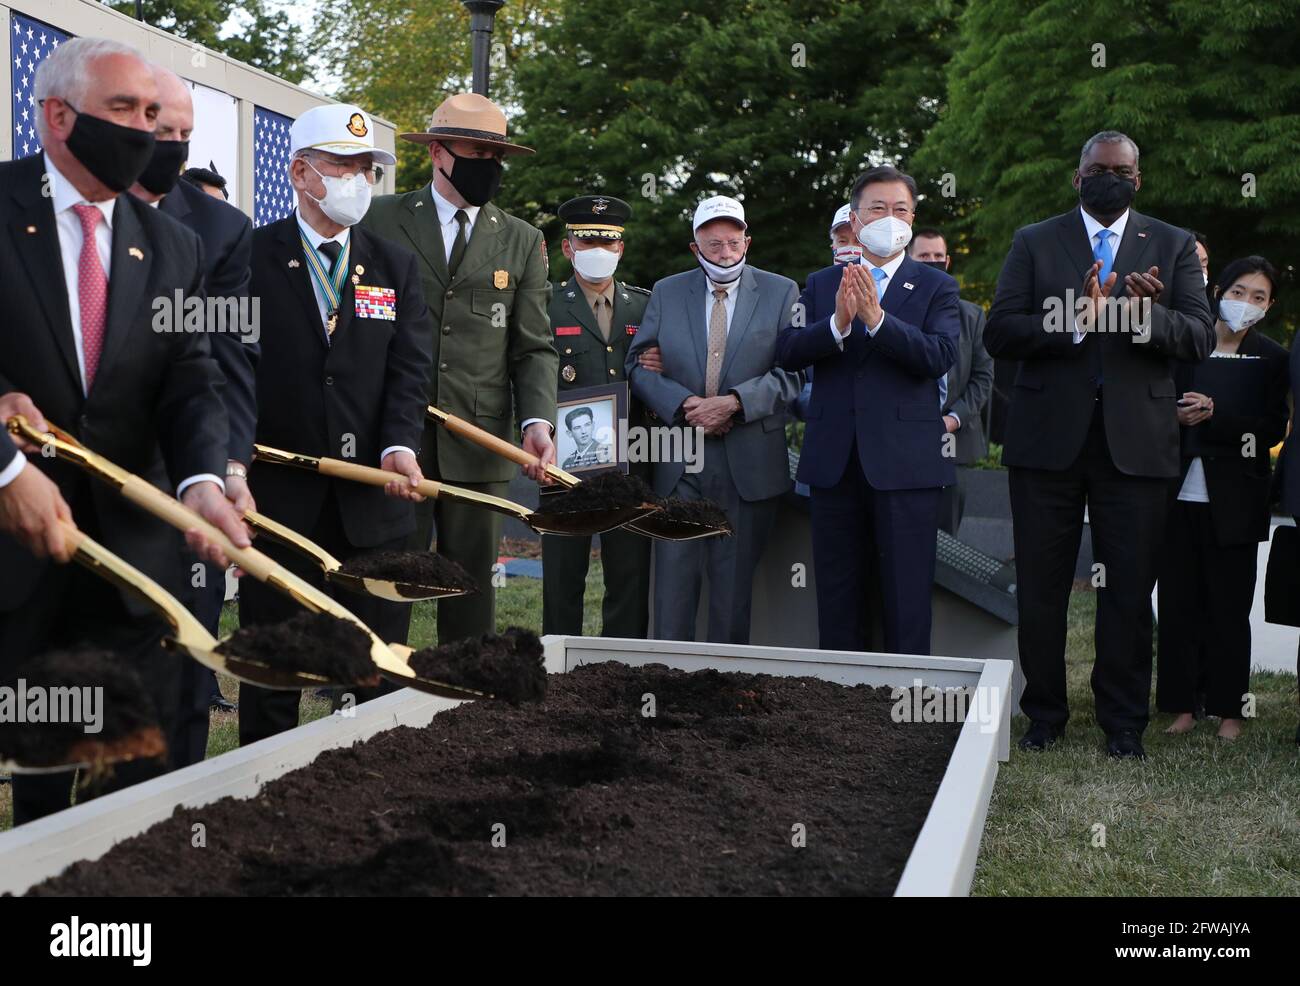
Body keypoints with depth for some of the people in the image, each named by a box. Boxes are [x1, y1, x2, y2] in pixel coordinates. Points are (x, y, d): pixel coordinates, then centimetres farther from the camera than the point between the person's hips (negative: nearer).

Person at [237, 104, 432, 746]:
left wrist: (400, 445, -16)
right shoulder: (248, 257, 1)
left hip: (373, 501, 3)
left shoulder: (396, 266, 11)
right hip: (277, 495, -3)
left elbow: (409, 369, 1)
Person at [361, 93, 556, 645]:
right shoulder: (381, 219, 6)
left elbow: (534, 348, 8)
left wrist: (537, 421, -9)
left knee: (473, 585, 7)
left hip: (480, 446, 2)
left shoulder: (523, 242, 12)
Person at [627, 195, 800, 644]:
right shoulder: (666, 292, 10)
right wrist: (684, 404, -12)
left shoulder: (781, 293, 4)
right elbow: (638, 366, 5)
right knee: (673, 578, -1)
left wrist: (735, 402, -17)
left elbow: (792, 372, -4)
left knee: (735, 585, 6)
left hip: (749, 464, -1)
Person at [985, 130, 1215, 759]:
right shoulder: (1034, 242, 7)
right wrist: (1074, 320, -21)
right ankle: (1044, 714, 22)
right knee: (1040, 589, 7)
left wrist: (1148, 315, -22)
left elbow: (1200, 339, -2)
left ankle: (1123, 723, 18)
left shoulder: (1173, 247, 10)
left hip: (1134, 441, 0)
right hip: (1048, 439, 0)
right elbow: (998, 333, -5)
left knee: (1129, 592, 5)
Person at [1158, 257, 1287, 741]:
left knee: (1228, 607, 3)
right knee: (1178, 602, 4)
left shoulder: (1271, 359, 4)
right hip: (1180, 495, 2)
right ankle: (1182, 704, 13)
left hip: (1232, 501, -2)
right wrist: (1175, 418, -10)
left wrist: (1215, 417, -16)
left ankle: (1228, 709, 12)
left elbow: (1273, 430, -4)